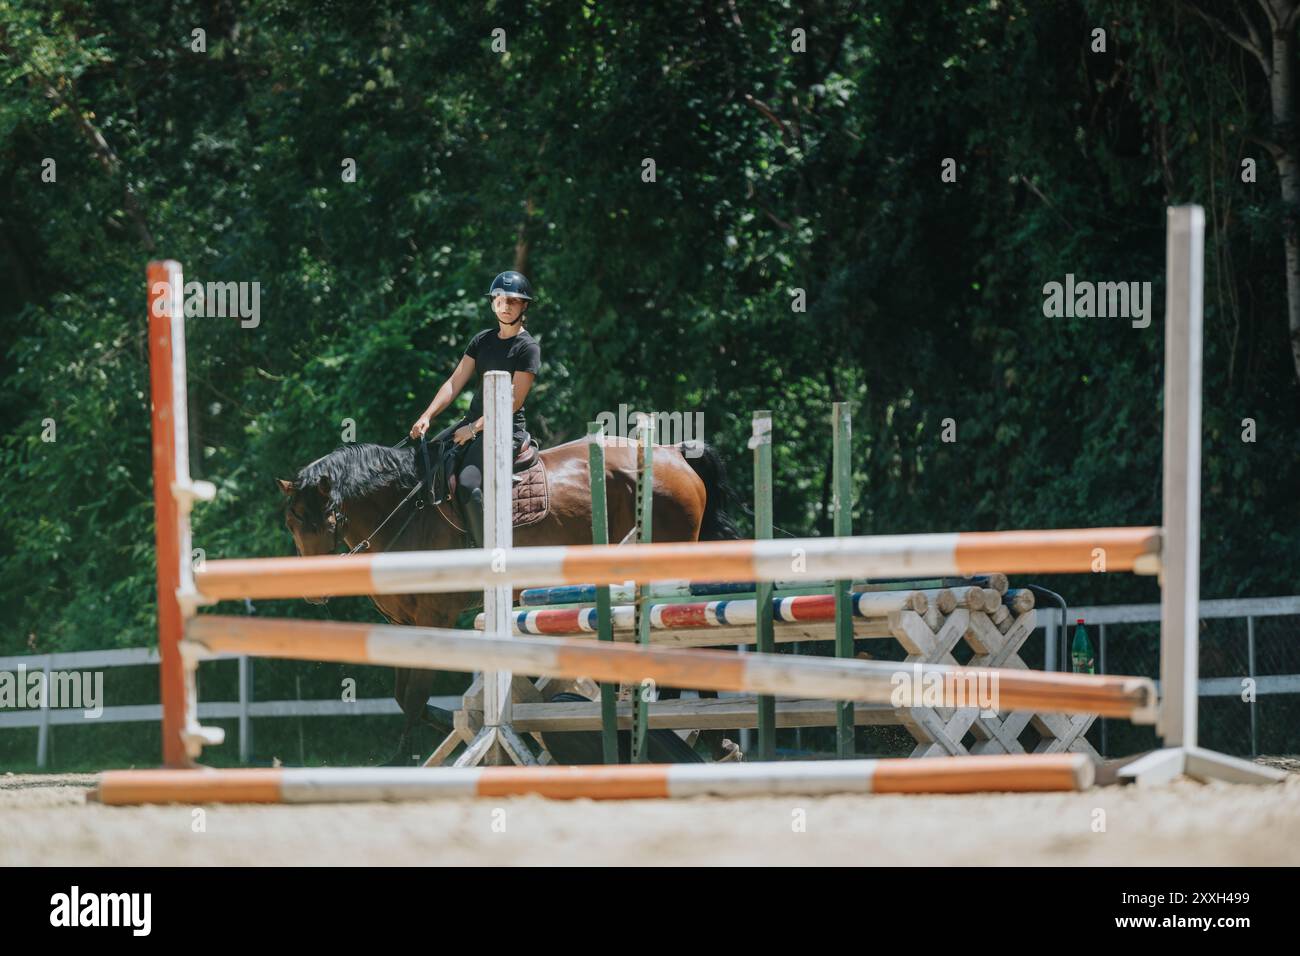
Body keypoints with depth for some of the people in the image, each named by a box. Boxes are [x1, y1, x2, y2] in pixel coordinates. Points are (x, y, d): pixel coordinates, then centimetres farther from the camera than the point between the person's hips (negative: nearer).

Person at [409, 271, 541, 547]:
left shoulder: (528, 348, -6)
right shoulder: (482, 340, 14)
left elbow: (515, 400, -12)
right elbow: (455, 383, 10)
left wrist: (474, 429, -15)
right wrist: (427, 417, -4)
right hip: (472, 423, 8)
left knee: (468, 485, -30)